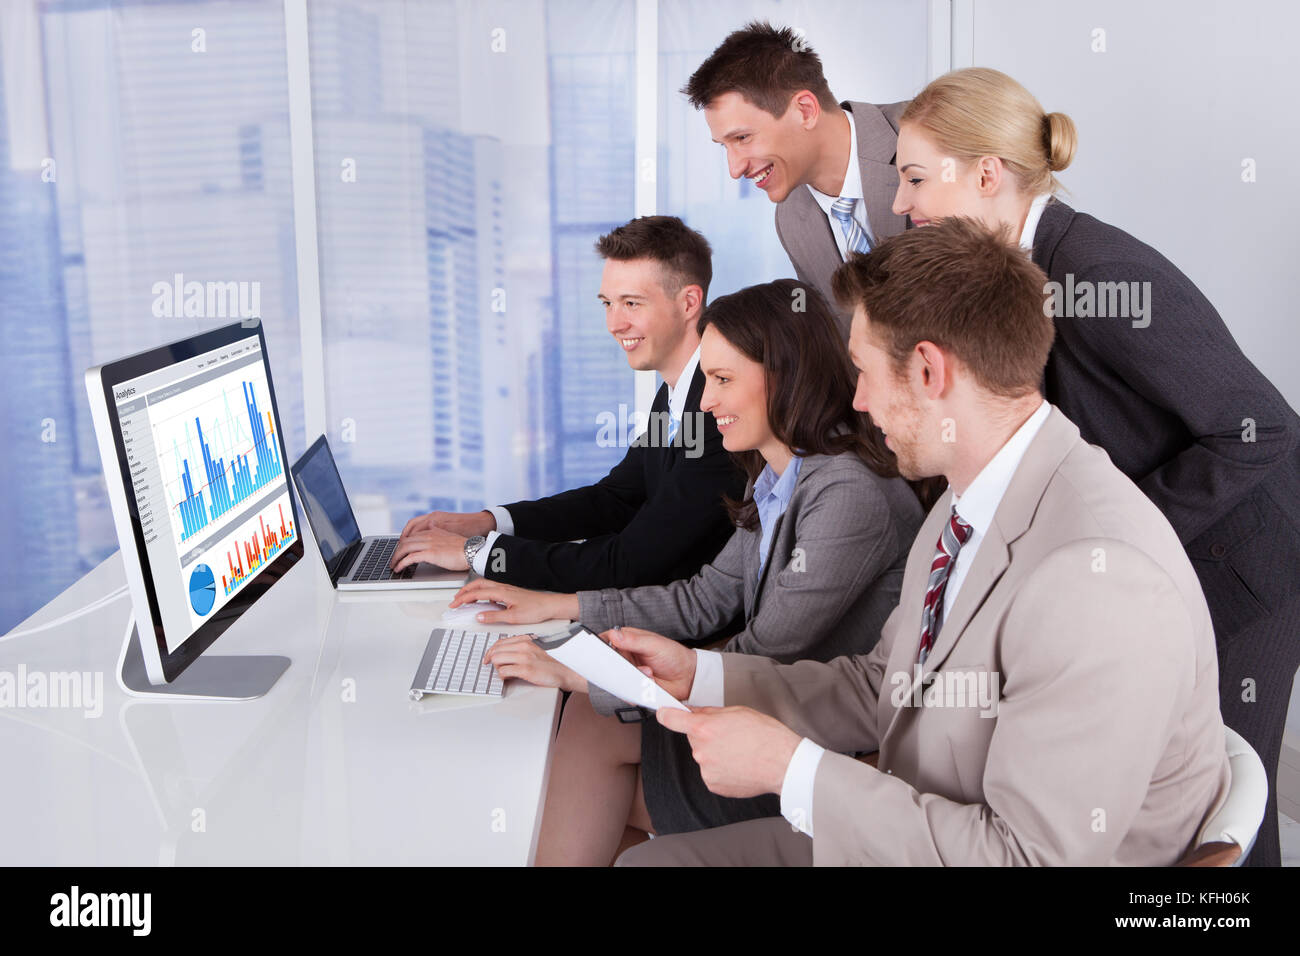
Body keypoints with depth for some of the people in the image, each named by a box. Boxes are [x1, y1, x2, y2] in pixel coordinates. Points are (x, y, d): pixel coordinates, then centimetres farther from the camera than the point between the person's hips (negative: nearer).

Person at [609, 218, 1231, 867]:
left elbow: (1029, 854, -28)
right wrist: (700, 674, 4)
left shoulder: (1100, 576, -29)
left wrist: (788, 766, -23)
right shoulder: (968, 505, 2)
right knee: (648, 857, 6)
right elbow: (881, 689, 11)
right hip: (906, 833, 8)